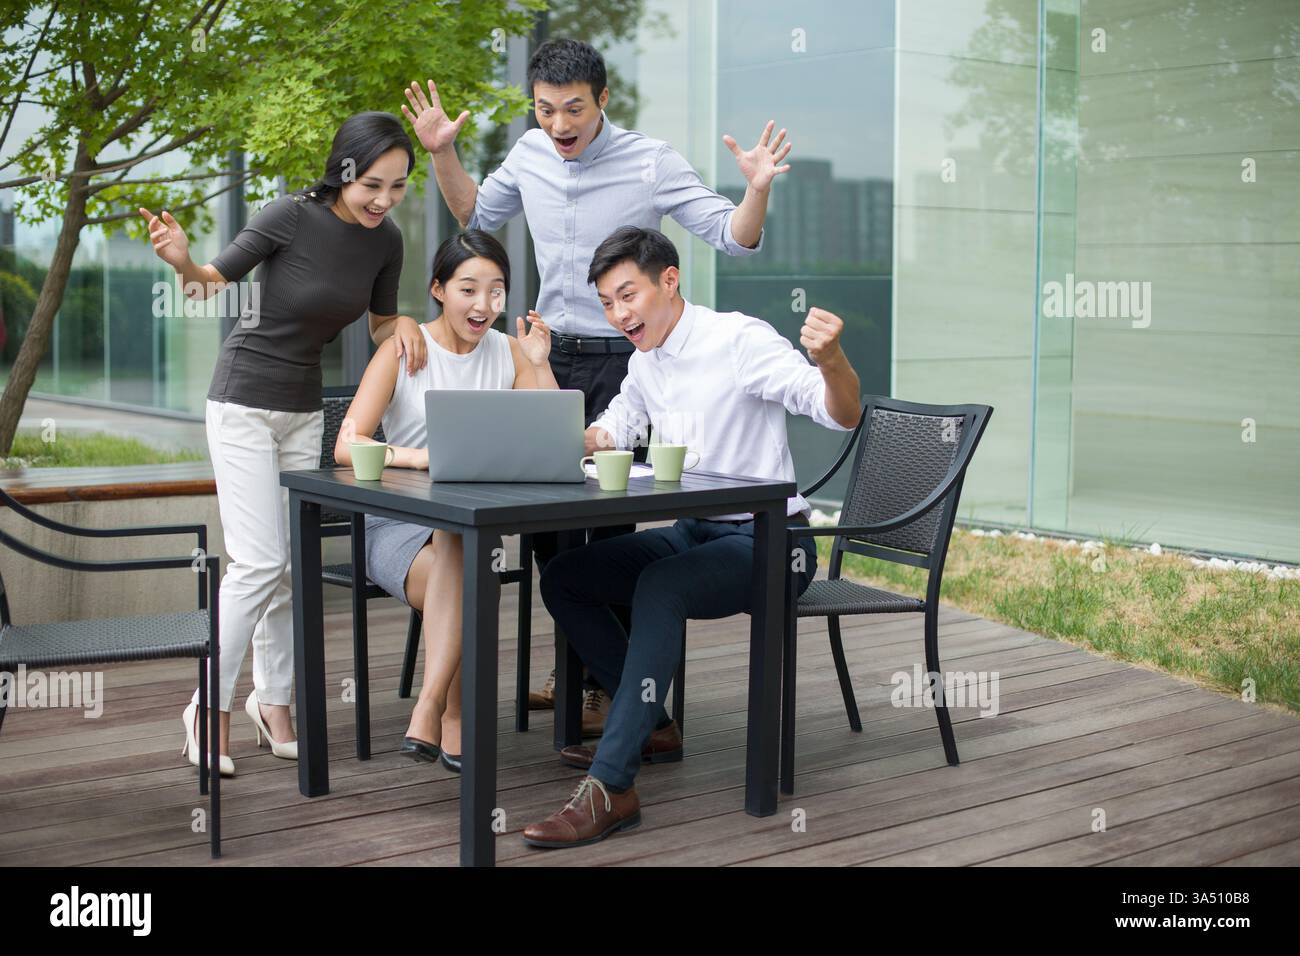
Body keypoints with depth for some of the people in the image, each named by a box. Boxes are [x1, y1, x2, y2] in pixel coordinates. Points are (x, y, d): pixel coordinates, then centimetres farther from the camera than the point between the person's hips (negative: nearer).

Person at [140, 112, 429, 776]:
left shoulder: (386, 238, -2)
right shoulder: (291, 217, -19)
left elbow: (381, 325, 11)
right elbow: (213, 282, -9)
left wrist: (404, 324, -12)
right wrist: (183, 261, -31)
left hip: (305, 407, 6)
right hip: (245, 402, -6)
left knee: (293, 564, 7)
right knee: (259, 561, -11)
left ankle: (272, 699, 21)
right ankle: (210, 707, 2)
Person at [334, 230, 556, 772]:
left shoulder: (509, 352, 10)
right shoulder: (403, 351, 0)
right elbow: (346, 446, -11)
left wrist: (539, 364, -7)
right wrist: (416, 456, -29)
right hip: (396, 528, -2)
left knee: (457, 547, -35)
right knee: (460, 568, -35)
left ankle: (429, 710, -34)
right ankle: (453, 718, -25)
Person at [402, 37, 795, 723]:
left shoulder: (651, 163, -11)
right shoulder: (530, 154, 3)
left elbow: (733, 237, -11)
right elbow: (477, 214, 22)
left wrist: (757, 189, -29)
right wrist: (442, 154, 10)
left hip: (622, 359, -5)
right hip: (550, 353, 5)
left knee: (608, 520, -3)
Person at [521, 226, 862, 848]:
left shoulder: (738, 340, -15)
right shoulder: (645, 362, 10)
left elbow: (842, 415, -22)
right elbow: (610, 432, 25)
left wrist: (831, 360, -46)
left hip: (766, 539, -9)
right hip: (693, 533, 9)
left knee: (658, 586, -36)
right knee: (562, 579, 1)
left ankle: (610, 788, -38)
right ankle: (650, 726, 8)